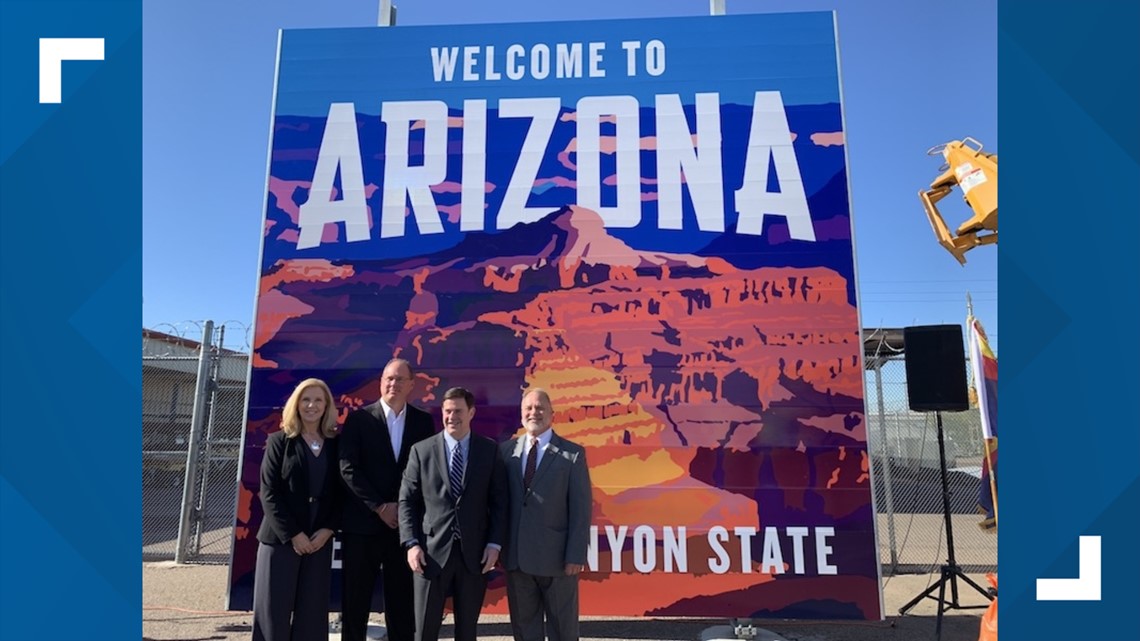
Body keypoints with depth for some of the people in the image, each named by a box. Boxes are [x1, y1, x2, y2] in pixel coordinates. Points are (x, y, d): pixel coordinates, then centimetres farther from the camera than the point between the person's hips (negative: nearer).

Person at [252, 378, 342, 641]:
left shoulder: (335, 444, 7)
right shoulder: (279, 441, 2)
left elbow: (341, 493, 6)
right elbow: (269, 493, -5)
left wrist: (328, 529, -8)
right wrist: (293, 534, -12)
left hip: (320, 541, 2)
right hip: (280, 539, -2)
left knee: (312, 614, 5)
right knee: (274, 611, 3)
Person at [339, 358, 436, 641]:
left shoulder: (423, 421, 6)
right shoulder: (359, 418, 1)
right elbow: (348, 468, -7)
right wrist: (379, 507, -12)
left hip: (406, 524, 1)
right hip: (363, 523, -1)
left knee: (402, 602, 8)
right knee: (355, 600, 6)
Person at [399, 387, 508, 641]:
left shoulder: (490, 450, 1)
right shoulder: (421, 450, 1)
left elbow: (499, 501, 3)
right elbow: (407, 501, 1)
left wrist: (495, 543, -5)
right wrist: (411, 544, -8)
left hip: (474, 552, 1)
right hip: (431, 551, 0)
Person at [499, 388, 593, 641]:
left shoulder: (572, 454, -4)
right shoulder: (506, 450, 4)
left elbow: (581, 508, -7)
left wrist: (576, 555, -12)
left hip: (556, 557, -2)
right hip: (516, 557, 3)